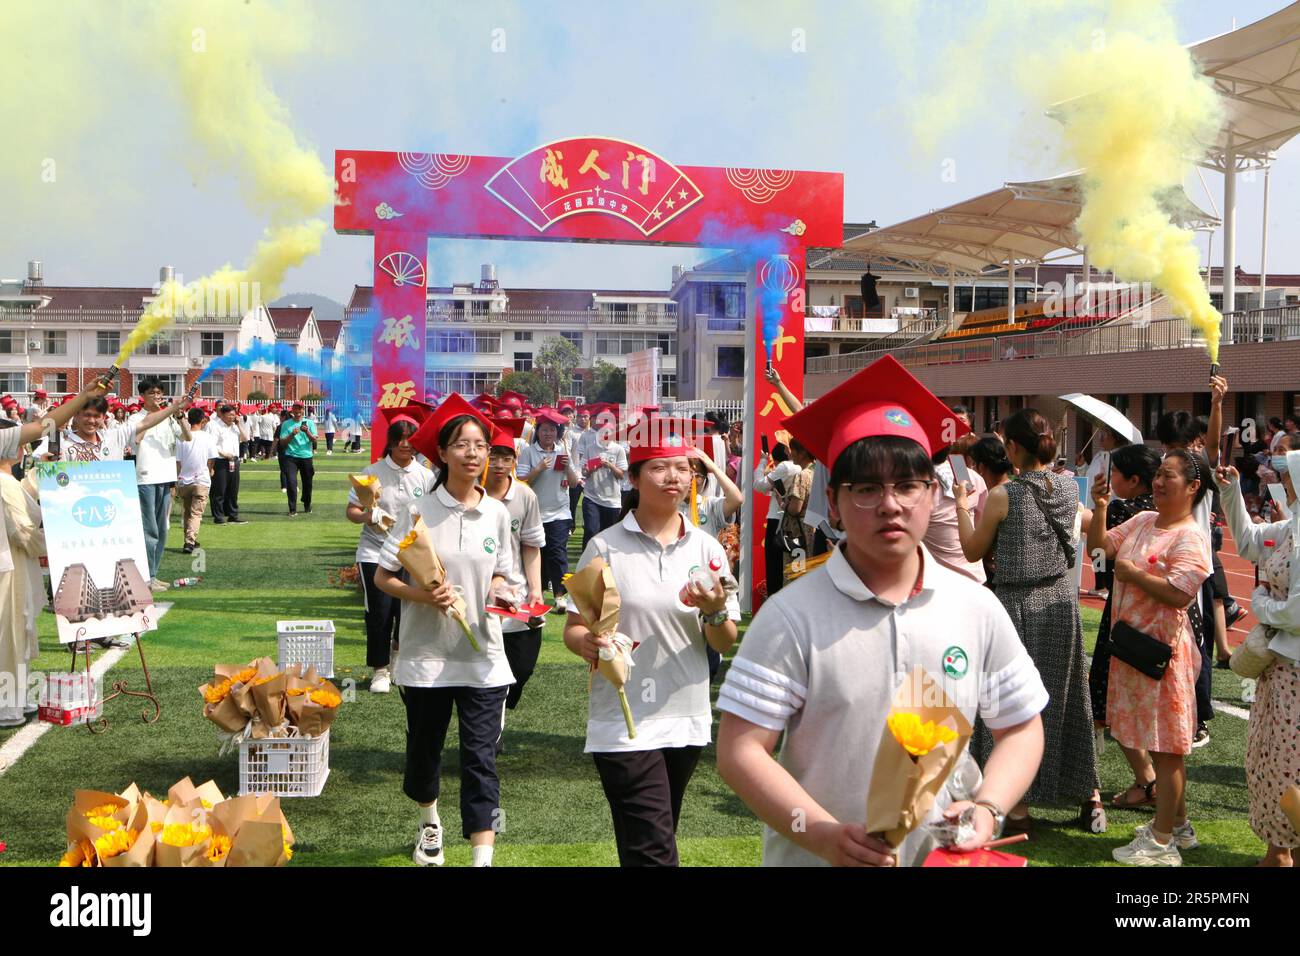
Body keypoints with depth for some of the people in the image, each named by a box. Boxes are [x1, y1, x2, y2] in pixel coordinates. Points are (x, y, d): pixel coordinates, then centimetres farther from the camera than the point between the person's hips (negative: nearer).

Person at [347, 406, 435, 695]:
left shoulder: (425, 476, 1)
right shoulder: (373, 472, -2)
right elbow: (351, 511, -1)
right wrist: (369, 516, -20)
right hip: (375, 552, -1)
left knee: (406, 611, 2)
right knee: (379, 613, -4)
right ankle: (380, 669, 12)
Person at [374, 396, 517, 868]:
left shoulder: (497, 513, 1)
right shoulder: (419, 512, -7)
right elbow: (382, 577, -3)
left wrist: (500, 592, -8)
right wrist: (421, 594, -21)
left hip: (482, 654, 1)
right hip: (426, 653, -1)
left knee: (480, 758, -4)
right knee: (424, 749, 16)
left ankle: (483, 856, -2)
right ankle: (430, 822, 45)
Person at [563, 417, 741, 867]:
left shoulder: (706, 547, 2)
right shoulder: (605, 547, -6)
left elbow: (725, 644, 4)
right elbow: (573, 629, -2)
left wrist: (714, 611, -18)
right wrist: (587, 643, -24)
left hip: (686, 721, 4)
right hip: (623, 724, -4)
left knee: (653, 841, 18)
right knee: (653, 851, -10)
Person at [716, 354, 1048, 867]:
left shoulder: (977, 608, -2)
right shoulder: (791, 616, -13)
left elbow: (1020, 727, 6)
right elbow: (740, 749, -14)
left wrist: (987, 808, -11)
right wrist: (825, 836, -24)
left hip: (943, 852, 3)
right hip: (815, 858, -3)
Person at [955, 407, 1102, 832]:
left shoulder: (1002, 496, -16)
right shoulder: (1070, 488, -1)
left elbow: (974, 551, -4)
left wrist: (962, 505, 7)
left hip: (1017, 605, -5)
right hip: (1060, 601, 5)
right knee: (1064, 695, 16)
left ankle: (1018, 808, 9)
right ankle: (1090, 796, 25)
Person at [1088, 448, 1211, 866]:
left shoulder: (1190, 538, -16)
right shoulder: (1142, 521, 10)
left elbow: (1179, 594, -25)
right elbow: (1099, 546, 15)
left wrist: (1134, 574, -16)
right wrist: (1100, 509, 1)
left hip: (1162, 649, -9)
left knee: (1166, 746, -1)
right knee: (1159, 742, 18)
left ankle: (1162, 842, 7)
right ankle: (1178, 824, 32)